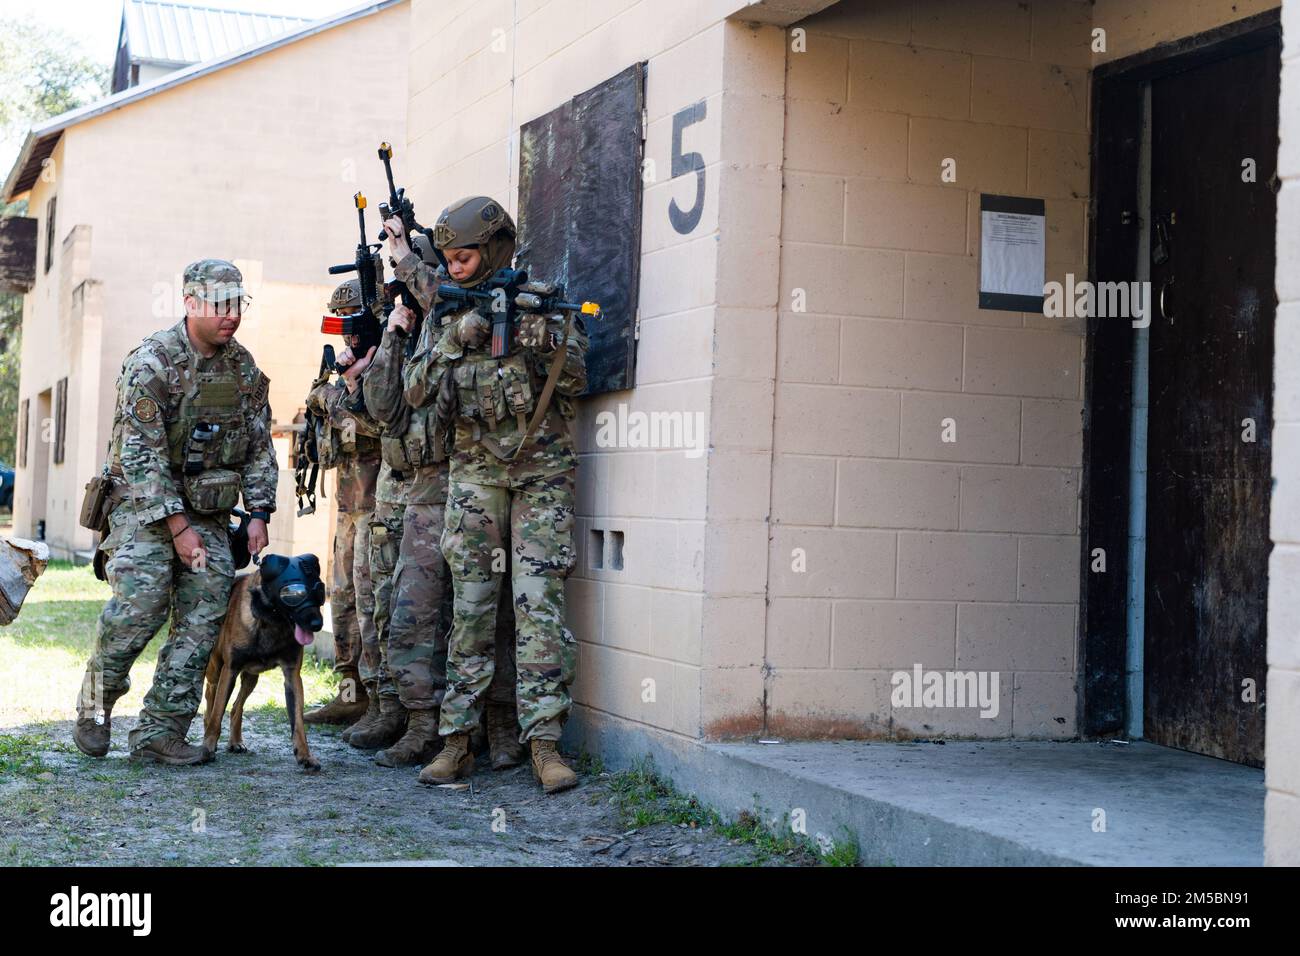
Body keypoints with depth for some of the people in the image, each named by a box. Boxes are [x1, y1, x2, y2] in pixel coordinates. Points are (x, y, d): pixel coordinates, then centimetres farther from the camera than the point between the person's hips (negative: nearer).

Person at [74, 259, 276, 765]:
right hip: (146, 503, -5)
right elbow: (142, 453, -17)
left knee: (205, 615, -6)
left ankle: (159, 732, -1)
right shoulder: (152, 361, -13)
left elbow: (259, 445, 11)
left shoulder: (243, 367, 6)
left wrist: (259, 513, 0)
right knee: (141, 603, -19)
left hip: (210, 510, 6)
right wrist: (178, 527, -19)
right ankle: (94, 705, 5)